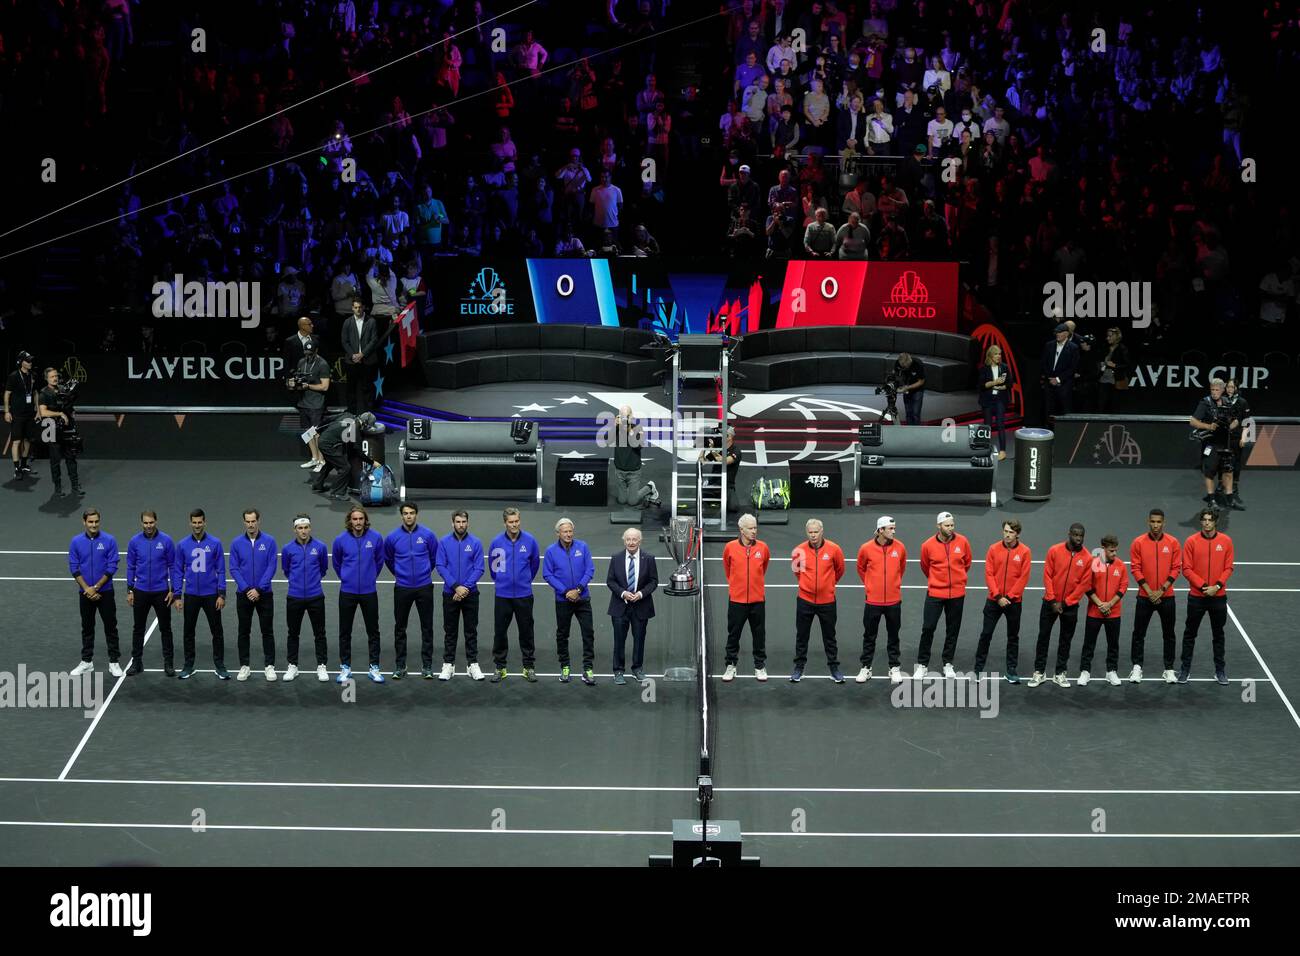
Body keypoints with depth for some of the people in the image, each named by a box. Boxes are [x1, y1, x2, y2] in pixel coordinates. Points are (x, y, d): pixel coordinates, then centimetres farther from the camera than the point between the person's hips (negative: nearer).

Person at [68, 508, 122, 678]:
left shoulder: (109, 540, -9)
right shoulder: (76, 542, -3)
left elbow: (112, 567, -9)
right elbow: (74, 568, -2)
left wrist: (95, 587, -13)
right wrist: (87, 589, -11)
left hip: (105, 592, -2)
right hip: (85, 593, 2)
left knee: (110, 626, 3)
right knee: (87, 627, 12)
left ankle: (114, 662, 11)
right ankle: (87, 662, 22)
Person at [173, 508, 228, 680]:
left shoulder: (215, 543, -4)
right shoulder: (182, 545, 0)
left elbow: (221, 570, -2)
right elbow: (178, 571, 3)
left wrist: (222, 595, -8)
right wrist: (177, 596, -2)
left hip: (211, 595, -1)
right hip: (190, 595, 1)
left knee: (217, 631, 3)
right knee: (188, 632, 8)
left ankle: (219, 666, 13)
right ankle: (188, 666, 19)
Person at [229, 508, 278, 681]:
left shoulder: (269, 541, -5)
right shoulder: (237, 543, -1)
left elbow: (271, 567, -8)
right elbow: (234, 569, -3)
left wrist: (258, 589, -15)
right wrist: (246, 589, -13)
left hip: (264, 594, -1)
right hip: (243, 594, 1)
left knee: (267, 631, 4)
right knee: (244, 631, 7)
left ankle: (269, 666, 11)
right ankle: (244, 666, 15)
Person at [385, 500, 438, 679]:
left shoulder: (427, 535, -6)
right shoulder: (392, 537, -4)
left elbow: (435, 557, 10)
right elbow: (388, 559, 14)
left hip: (424, 587, -1)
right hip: (402, 588, 1)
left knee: (427, 627, 3)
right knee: (400, 628, 6)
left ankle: (427, 665, 11)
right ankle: (400, 665, 15)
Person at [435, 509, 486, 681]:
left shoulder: (475, 543, -3)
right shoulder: (444, 543, -2)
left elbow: (479, 569, -6)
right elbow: (441, 567, -7)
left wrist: (465, 587, -16)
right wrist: (455, 587, -16)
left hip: (470, 594, 0)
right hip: (450, 594, 0)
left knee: (471, 630, 6)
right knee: (450, 631, 7)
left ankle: (473, 664, 12)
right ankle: (448, 664, 14)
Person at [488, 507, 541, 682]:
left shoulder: (530, 541, -6)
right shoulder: (496, 542, -7)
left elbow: (535, 563, 9)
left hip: (524, 595, 0)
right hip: (502, 594, 0)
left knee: (526, 631, 8)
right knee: (500, 631, 5)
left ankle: (528, 667, 18)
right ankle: (499, 667, 16)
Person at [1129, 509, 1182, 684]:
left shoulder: (1173, 543, -1)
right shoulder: (1138, 543, -3)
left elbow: (1176, 568, -2)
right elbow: (1135, 568, -4)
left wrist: (1162, 590, -10)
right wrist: (1149, 591, -11)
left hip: (1166, 596, 1)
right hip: (1145, 596, 0)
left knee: (1169, 634, 6)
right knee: (1139, 633, 3)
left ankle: (1169, 669, 15)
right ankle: (1137, 667, 11)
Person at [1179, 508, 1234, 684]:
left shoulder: (1226, 541, -1)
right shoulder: (1191, 541, -5)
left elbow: (1228, 568, 1)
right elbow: (1186, 569, -6)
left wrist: (1217, 586, -12)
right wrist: (1203, 586, -15)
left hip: (1218, 596, 1)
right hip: (1196, 596, -1)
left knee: (1218, 634, 10)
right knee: (1190, 634, 6)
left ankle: (1220, 670, 20)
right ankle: (1185, 668, 15)